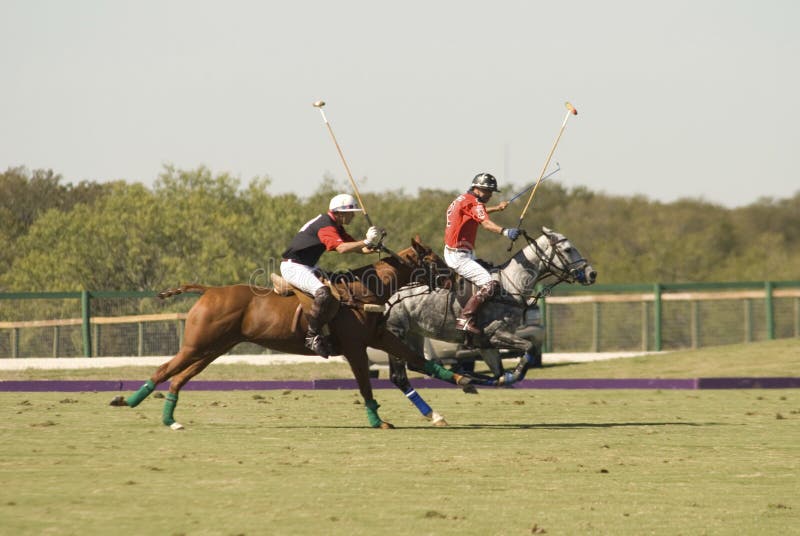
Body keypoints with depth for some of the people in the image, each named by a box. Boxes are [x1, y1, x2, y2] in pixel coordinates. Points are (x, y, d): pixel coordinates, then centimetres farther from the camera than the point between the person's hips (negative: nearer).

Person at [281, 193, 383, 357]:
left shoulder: (337, 227, 14)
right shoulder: (326, 226, -19)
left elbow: (357, 248, 11)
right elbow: (341, 248, -34)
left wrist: (372, 245, -8)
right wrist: (366, 242, -35)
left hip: (308, 267, 11)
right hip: (294, 267, -11)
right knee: (323, 293, -32)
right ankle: (313, 335, -23)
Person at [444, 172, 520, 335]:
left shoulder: (462, 200, 18)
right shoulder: (472, 202, -13)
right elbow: (485, 222, -32)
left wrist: (498, 208, 54)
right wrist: (505, 232, -47)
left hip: (452, 253, 11)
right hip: (459, 256, -11)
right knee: (489, 285, -21)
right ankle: (465, 320, -27)